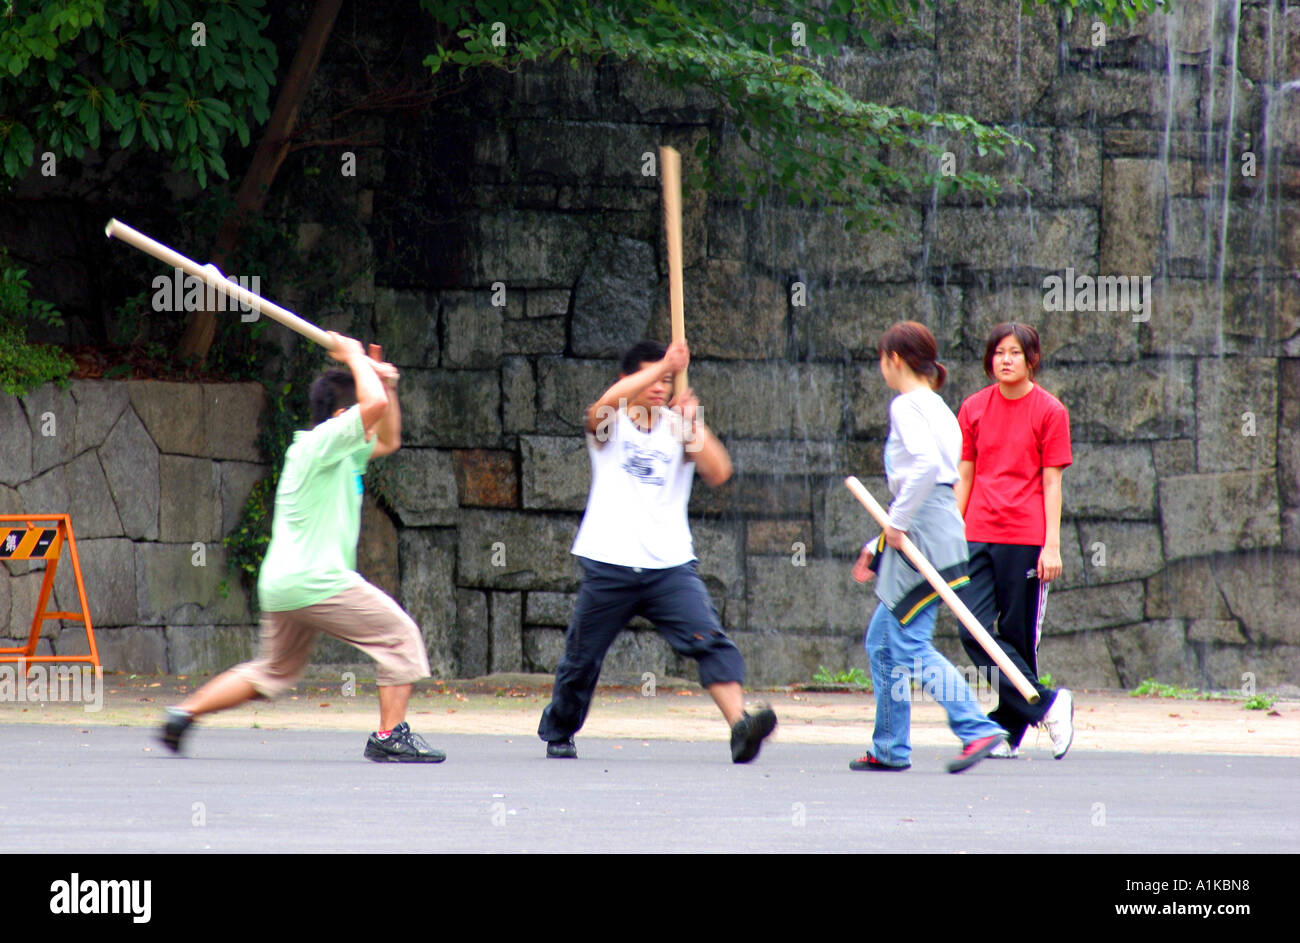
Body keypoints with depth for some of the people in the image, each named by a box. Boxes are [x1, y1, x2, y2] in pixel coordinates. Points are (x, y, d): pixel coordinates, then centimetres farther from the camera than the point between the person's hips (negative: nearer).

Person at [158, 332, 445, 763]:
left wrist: (385, 383, 20)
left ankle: (184, 713, 16)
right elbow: (373, 406, -23)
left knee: (272, 671, 19)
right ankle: (390, 736, -9)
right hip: (314, 580, -10)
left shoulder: (343, 453, 18)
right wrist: (355, 356, -7)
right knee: (400, 637, -5)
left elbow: (388, 441, 33)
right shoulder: (320, 443, -10)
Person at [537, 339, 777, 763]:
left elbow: (718, 472, -4)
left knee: (710, 640, -19)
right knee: (581, 659, 9)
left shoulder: (679, 426, 10)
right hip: (610, 565, -1)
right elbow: (607, 403, -22)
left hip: (670, 565, 1)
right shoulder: (610, 425, 3)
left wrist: (692, 425, -14)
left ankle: (740, 723, -32)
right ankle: (558, 734, 32)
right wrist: (664, 365, -26)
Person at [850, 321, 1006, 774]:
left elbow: (926, 465, -26)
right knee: (881, 642, 14)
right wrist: (880, 546, 26)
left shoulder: (907, 405, -8)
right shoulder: (938, 408, 21)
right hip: (938, 528, 10)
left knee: (909, 645, -12)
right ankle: (889, 748, 17)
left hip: (923, 532, -10)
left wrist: (897, 522, -19)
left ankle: (977, 730, -20)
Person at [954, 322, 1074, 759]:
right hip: (979, 537, 3)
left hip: (1025, 541, -3)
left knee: (1017, 637, -1)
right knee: (974, 631, -10)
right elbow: (964, 476, 13)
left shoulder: (1049, 411, 1)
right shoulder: (975, 408, 10)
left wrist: (1052, 545, -6)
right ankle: (1047, 704, -3)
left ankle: (1008, 730, 10)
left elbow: (1052, 482, -1)